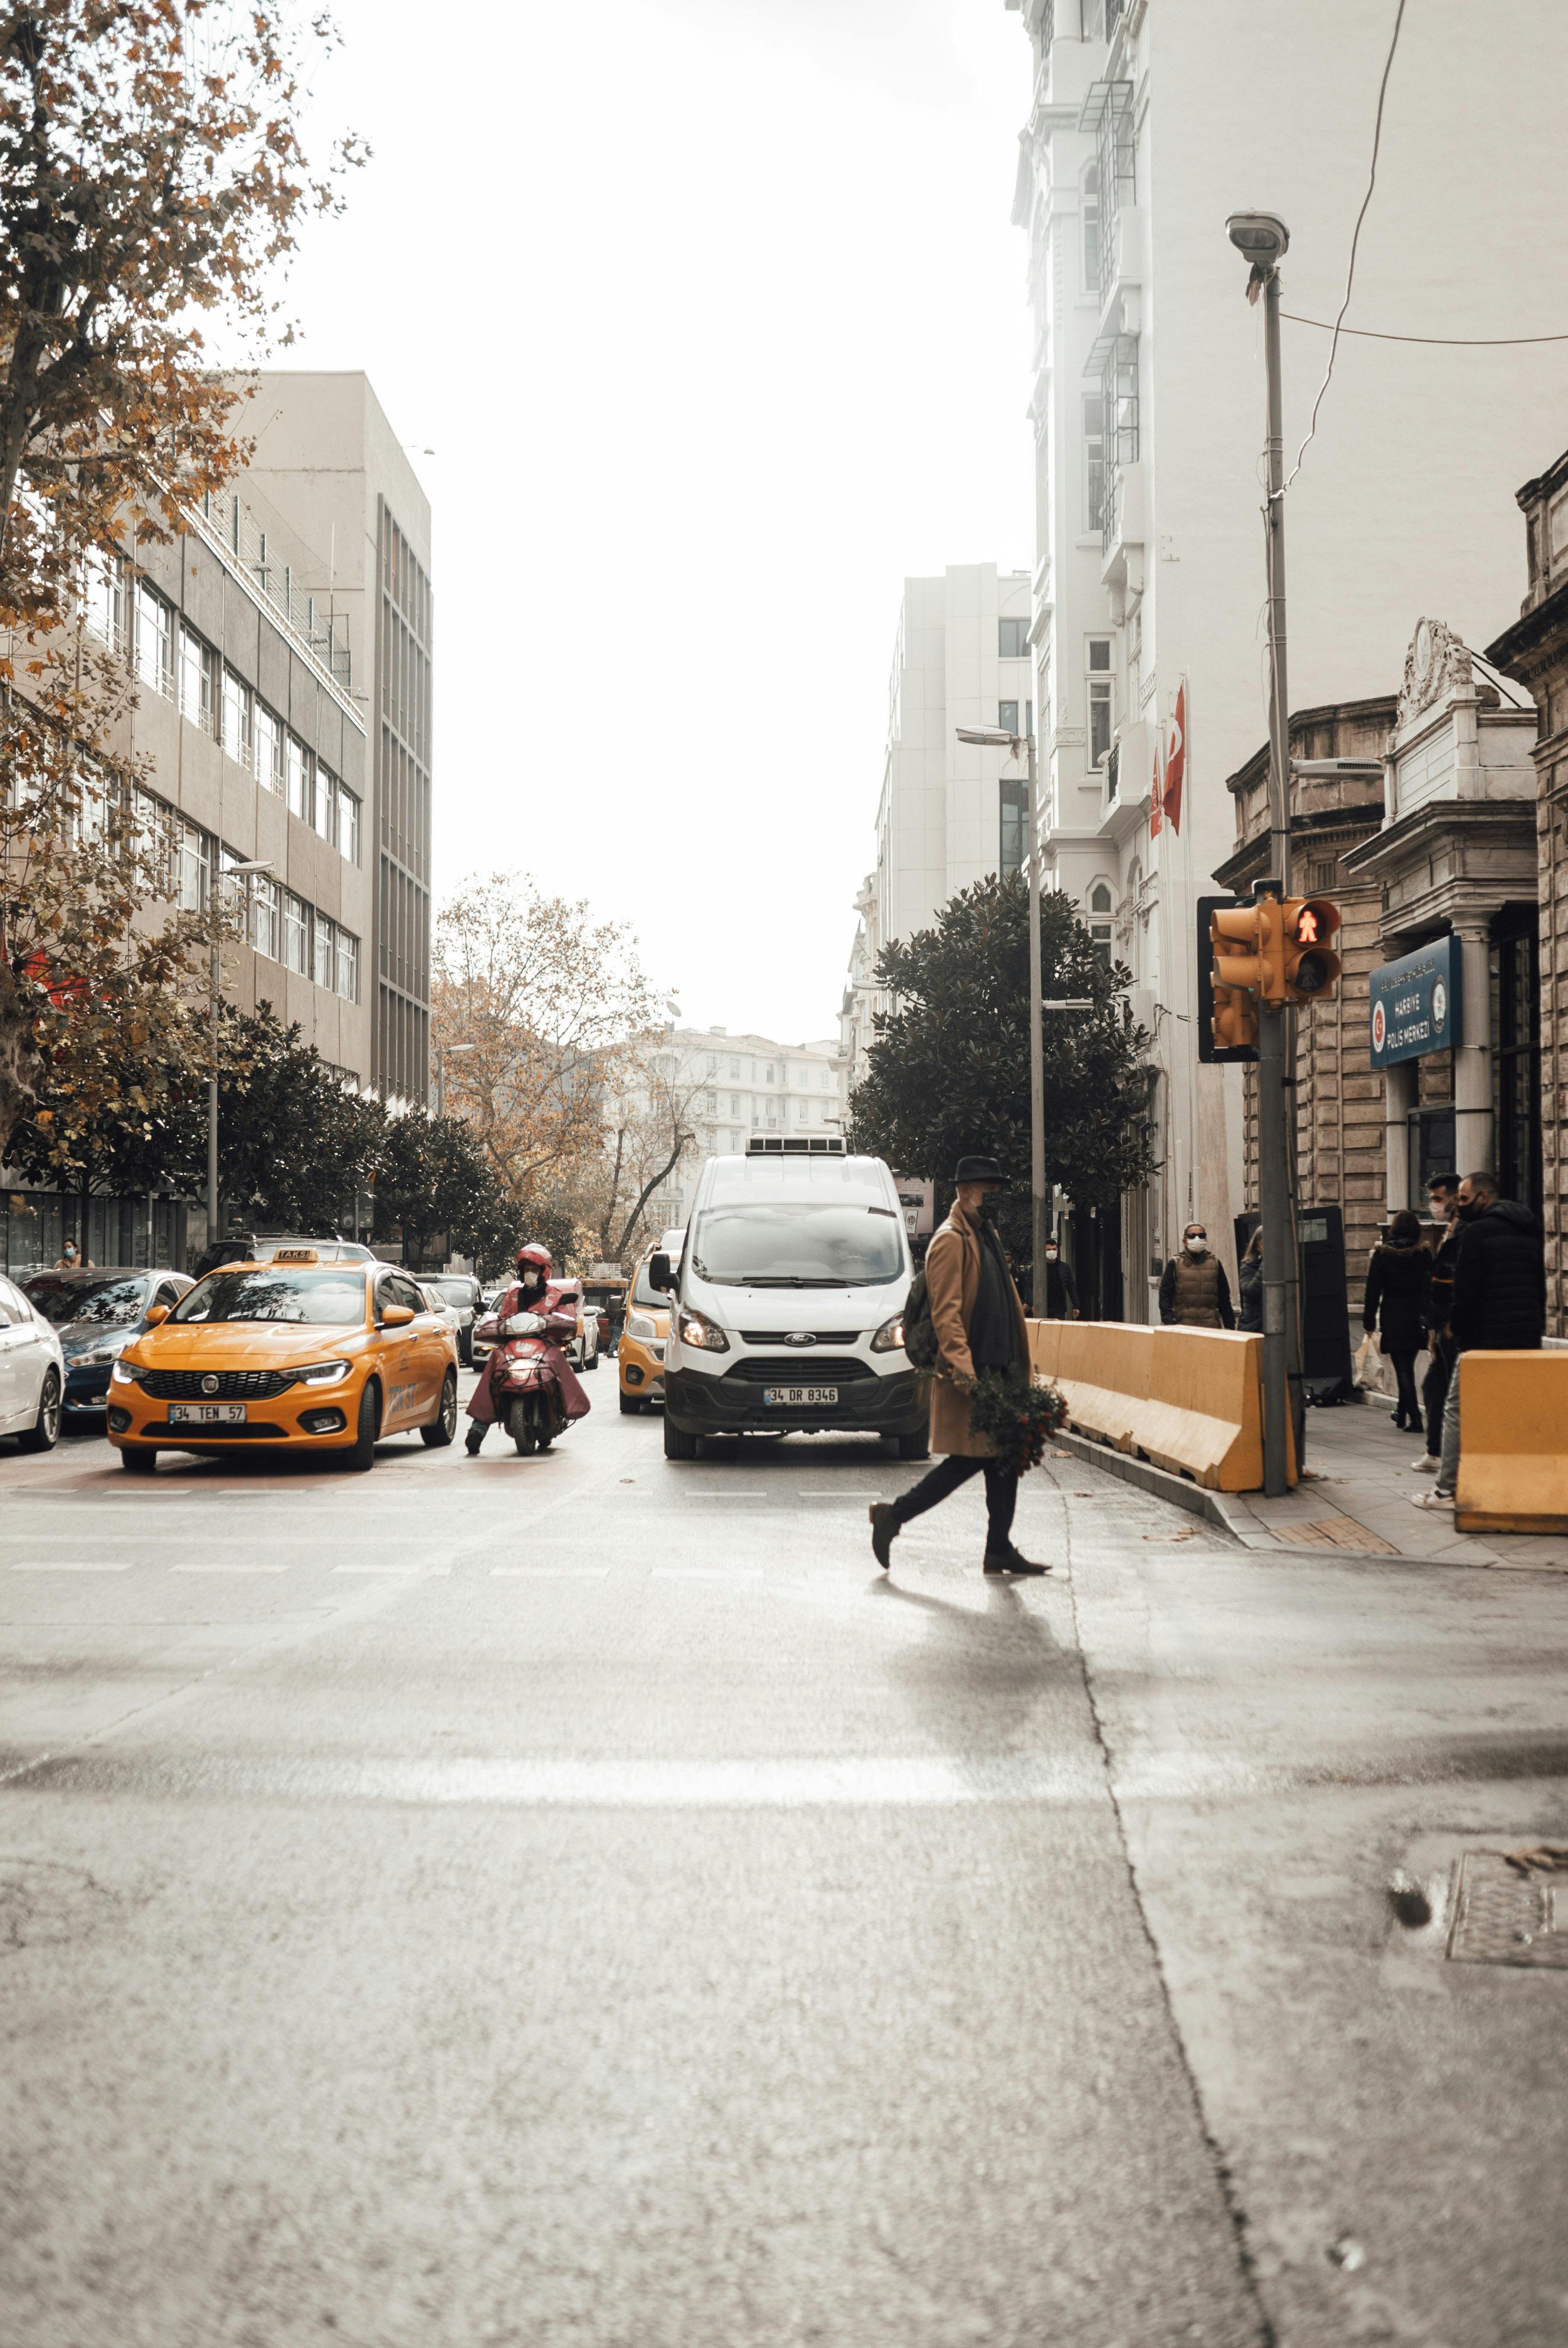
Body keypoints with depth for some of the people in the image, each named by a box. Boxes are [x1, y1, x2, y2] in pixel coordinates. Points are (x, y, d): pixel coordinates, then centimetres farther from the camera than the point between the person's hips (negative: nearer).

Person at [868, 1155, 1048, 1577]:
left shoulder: (987, 1236, 19)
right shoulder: (950, 1241, -11)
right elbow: (945, 1311, -19)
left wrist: (1018, 1365, 22)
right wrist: (961, 1365, -29)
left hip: (998, 1369, 9)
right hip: (969, 1374, -9)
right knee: (969, 1459, -8)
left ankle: (1000, 1552, 12)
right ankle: (892, 1515, 3)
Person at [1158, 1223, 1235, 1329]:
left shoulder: (1215, 1263, 12)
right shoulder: (1175, 1264, 5)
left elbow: (1224, 1297, 15)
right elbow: (1165, 1296, 0)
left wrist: (1230, 1325, 9)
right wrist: (1169, 1323, -13)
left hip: (1211, 1328, 2)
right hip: (1183, 1326, -2)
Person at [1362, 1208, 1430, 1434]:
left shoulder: (1382, 1254, -5)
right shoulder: (1423, 1254, -1)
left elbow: (1373, 1290, -4)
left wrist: (1369, 1322, 1)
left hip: (1393, 1318, -3)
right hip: (1416, 1319, 3)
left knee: (1402, 1368, -2)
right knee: (1408, 1366, 19)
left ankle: (1414, 1418, -9)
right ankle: (1402, 1412, 30)